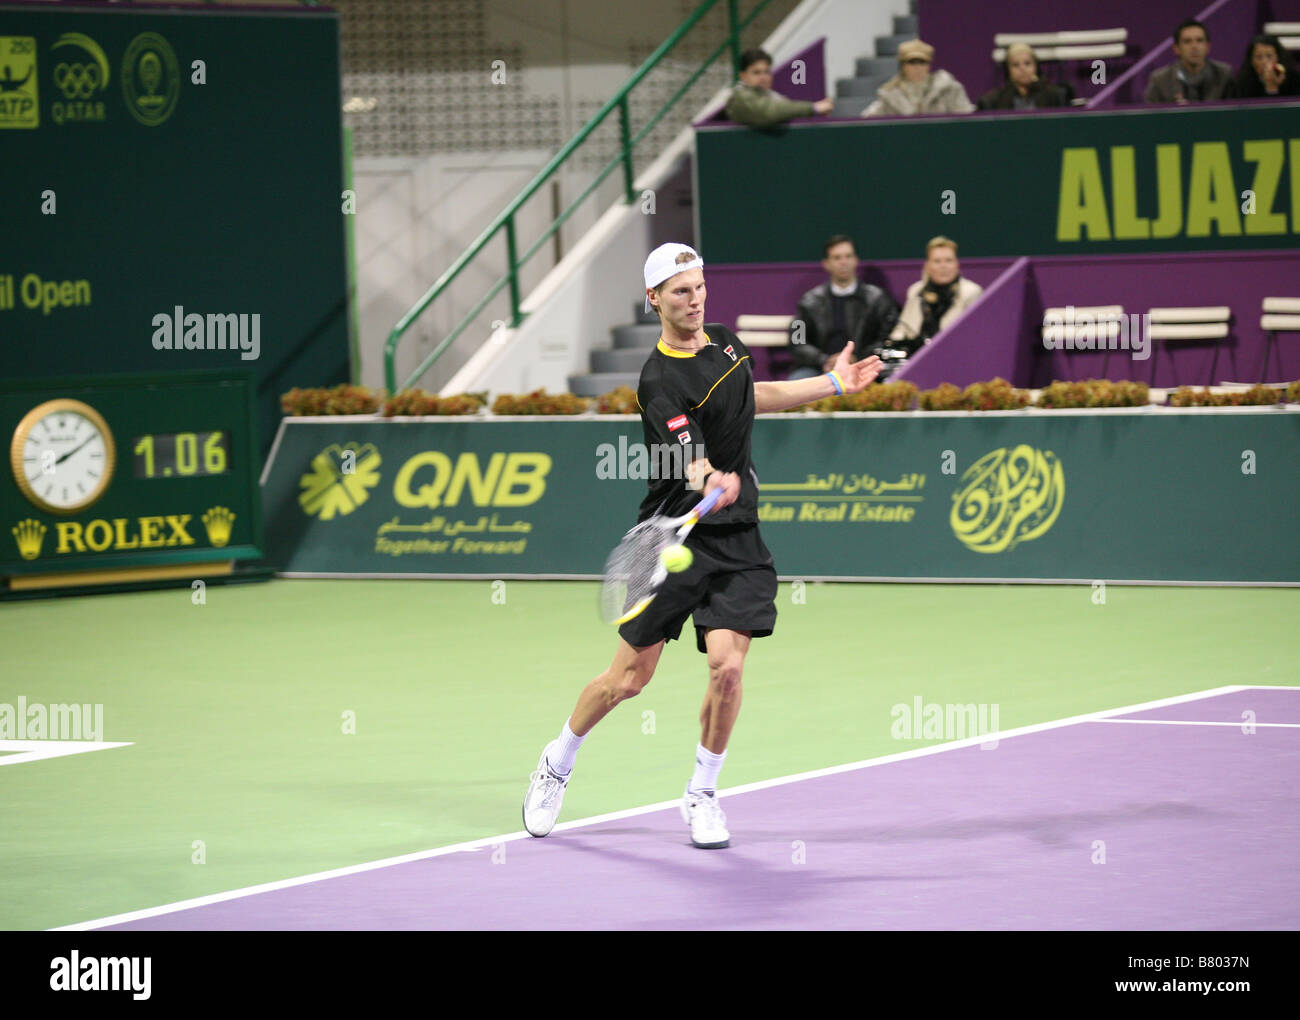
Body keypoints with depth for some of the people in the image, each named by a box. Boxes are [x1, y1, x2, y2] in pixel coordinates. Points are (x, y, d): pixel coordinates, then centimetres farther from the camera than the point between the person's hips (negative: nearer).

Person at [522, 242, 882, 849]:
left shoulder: (725, 341, 7)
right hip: (676, 536, -5)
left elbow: (751, 396, 29)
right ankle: (558, 764, 29)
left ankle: (702, 794, 7)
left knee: (727, 667, -13)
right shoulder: (660, 381, -17)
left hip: (737, 540, 5)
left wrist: (833, 385, 30)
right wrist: (712, 481, -52)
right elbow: (689, 458, -30)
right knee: (629, 679, 3)